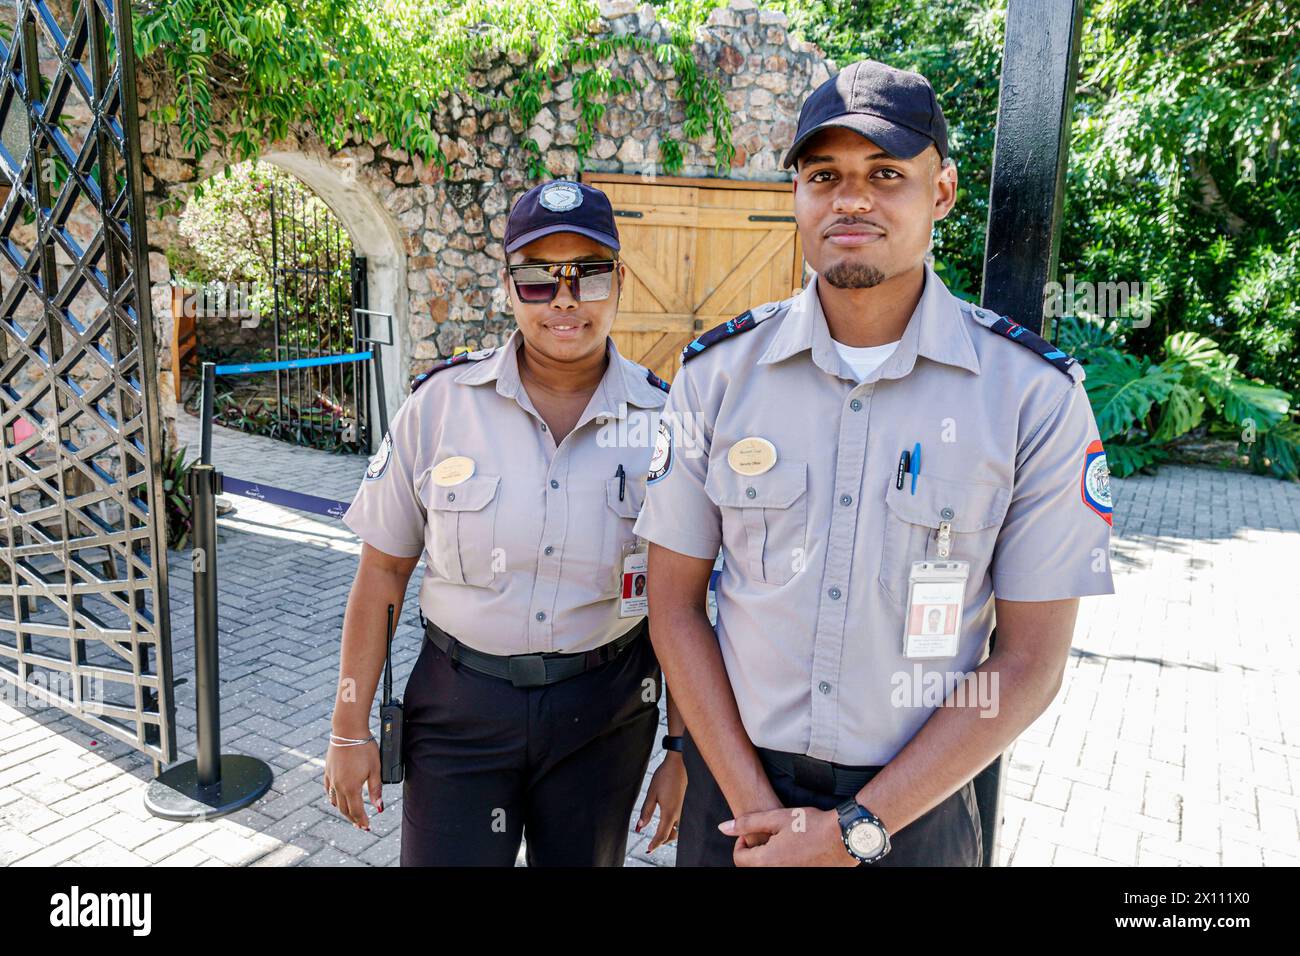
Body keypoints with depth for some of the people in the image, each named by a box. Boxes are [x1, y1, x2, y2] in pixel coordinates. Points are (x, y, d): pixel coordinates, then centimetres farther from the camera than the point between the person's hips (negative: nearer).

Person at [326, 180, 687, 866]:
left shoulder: (661, 418, -7)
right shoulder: (439, 404, -8)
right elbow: (382, 571, -2)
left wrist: (685, 751, 0)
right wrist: (350, 730, 0)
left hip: (605, 712, 1)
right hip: (459, 705, 0)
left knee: (584, 859, 19)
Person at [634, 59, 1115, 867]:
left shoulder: (1037, 394, -11)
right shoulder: (717, 373, -6)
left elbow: (1028, 663, -9)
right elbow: (675, 604, -2)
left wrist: (856, 828, -13)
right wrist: (752, 803, -10)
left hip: (917, 802, -1)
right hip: (736, 781, 2)